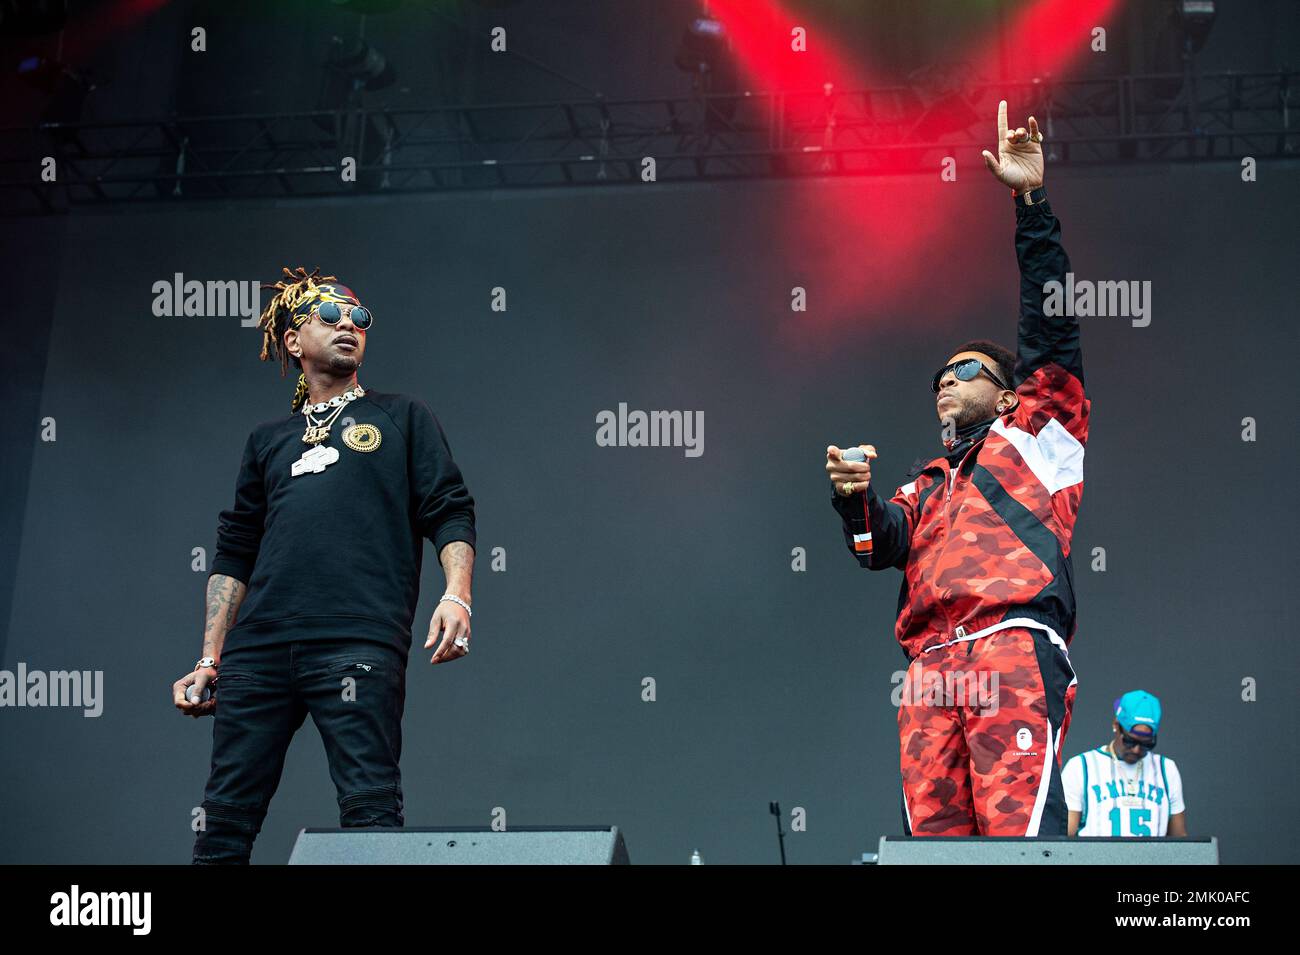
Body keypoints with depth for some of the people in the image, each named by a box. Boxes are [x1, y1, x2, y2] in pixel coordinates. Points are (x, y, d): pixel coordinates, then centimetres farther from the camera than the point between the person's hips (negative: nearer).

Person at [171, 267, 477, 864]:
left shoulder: (402, 418, 17)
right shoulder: (268, 440, 25)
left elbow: (450, 512, 7)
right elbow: (234, 556, 23)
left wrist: (457, 594, -11)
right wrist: (209, 660, 15)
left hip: (359, 645, -3)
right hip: (258, 651, 4)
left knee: (370, 811, -12)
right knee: (225, 818, 0)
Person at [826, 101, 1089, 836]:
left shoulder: (1036, 434, 22)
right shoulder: (927, 487, 36)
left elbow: (1051, 322, 13)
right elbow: (884, 547, 19)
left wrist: (1032, 201, 8)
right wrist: (856, 499, -1)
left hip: (1014, 643, -5)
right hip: (931, 663, 5)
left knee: (1017, 817, -21)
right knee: (935, 827, -9)